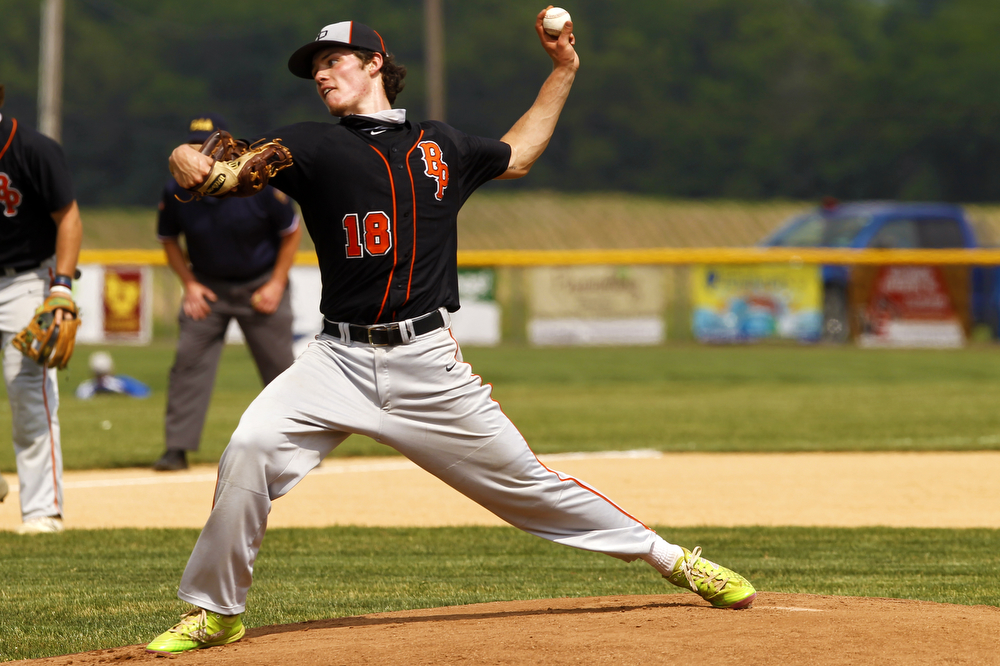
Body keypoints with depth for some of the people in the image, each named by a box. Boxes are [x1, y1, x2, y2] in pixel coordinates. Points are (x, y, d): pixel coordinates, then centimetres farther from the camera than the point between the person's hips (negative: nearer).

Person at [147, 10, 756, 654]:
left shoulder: (442, 146, 12)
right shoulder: (311, 146, 3)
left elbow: (516, 156, 33)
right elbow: (206, 165, -9)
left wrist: (563, 71, 29)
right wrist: (189, 162, -33)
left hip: (430, 365, 1)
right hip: (340, 360, -1)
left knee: (524, 480, 4)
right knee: (252, 444, -23)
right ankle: (215, 612, -8)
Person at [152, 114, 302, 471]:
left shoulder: (259, 183, -20)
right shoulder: (176, 191, -15)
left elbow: (292, 232, -6)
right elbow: (169, 239, 5)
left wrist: (277, 284, -10)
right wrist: (189, 284, -5)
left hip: (260, 286, -1)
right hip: (208, 286, 2)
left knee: (279, 366, 3)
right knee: (189, 360, -11)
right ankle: (177, 448, -7)